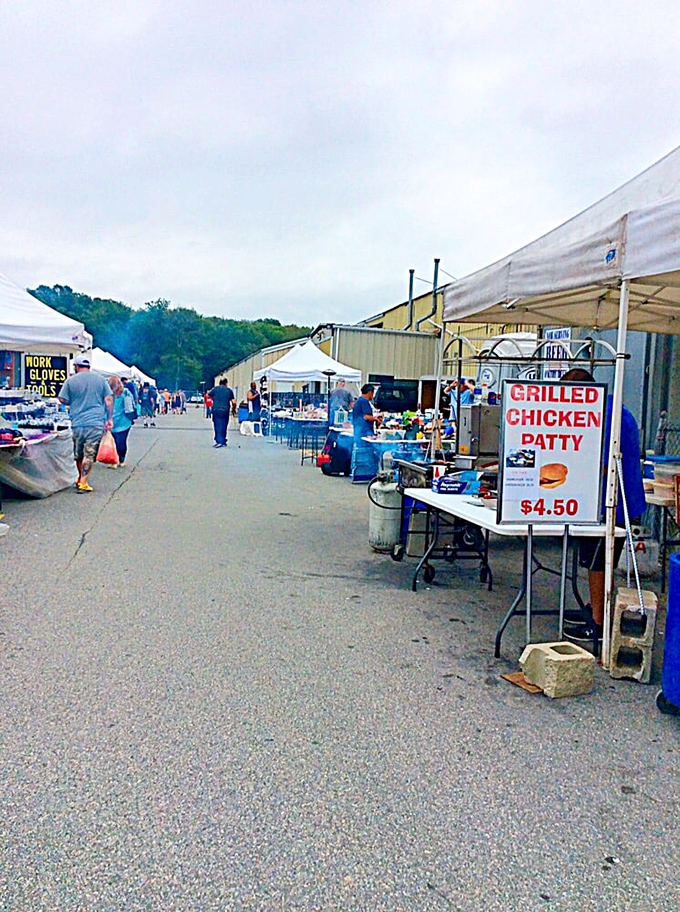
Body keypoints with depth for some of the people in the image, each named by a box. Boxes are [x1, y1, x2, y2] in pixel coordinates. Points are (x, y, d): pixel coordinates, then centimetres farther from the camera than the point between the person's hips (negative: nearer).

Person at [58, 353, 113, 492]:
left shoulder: (71, 381, 2)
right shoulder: (100, 379, 5)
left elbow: (62, 399, 5)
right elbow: (109, 399, 4)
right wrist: (109, 419, 8)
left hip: (77, 423, 1)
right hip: (96, 423, -1)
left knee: (78, 454, 17)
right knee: (89, 454, -2)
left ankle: (80, 479, 31)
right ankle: (83, 482, -5)